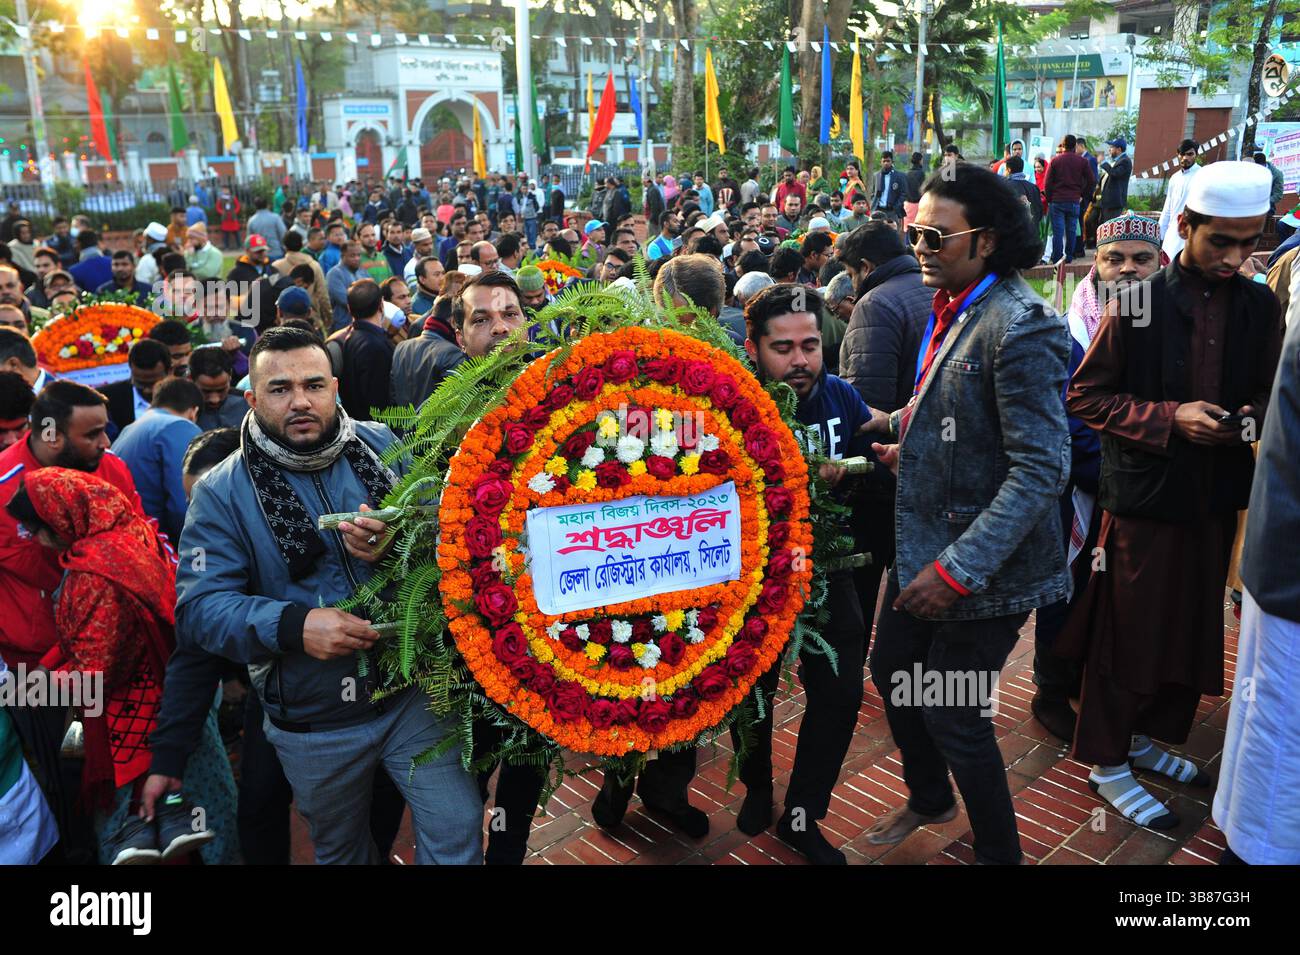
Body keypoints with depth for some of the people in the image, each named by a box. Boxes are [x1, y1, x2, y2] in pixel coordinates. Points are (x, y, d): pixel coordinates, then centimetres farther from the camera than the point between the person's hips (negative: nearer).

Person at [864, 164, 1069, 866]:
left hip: (982, 564, -9)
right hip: (920, 543, 9)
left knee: (952, 715, 3)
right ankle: (928, 799, 48)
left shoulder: (1020, 326, -21)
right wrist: (908, 434, 3)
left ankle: (998, 852, 30)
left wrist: (958, 569, -27)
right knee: (892, 672, 21)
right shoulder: (948, 308, 6)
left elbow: (1041, 469, -25)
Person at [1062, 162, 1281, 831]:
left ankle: (1149, 735, 37)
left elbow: (1268, 387, 15)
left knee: (1193, 627, 17)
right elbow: (1084, 397, -8)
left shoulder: (1258, 306, 3)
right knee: (1128, 631, 5)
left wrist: (1254, 414, -8)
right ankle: (1106, 762, 21)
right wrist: (1168, 417, -19)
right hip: (1145, 494, -5)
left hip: (1216, 497, 6)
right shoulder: (1137, 304, -11)